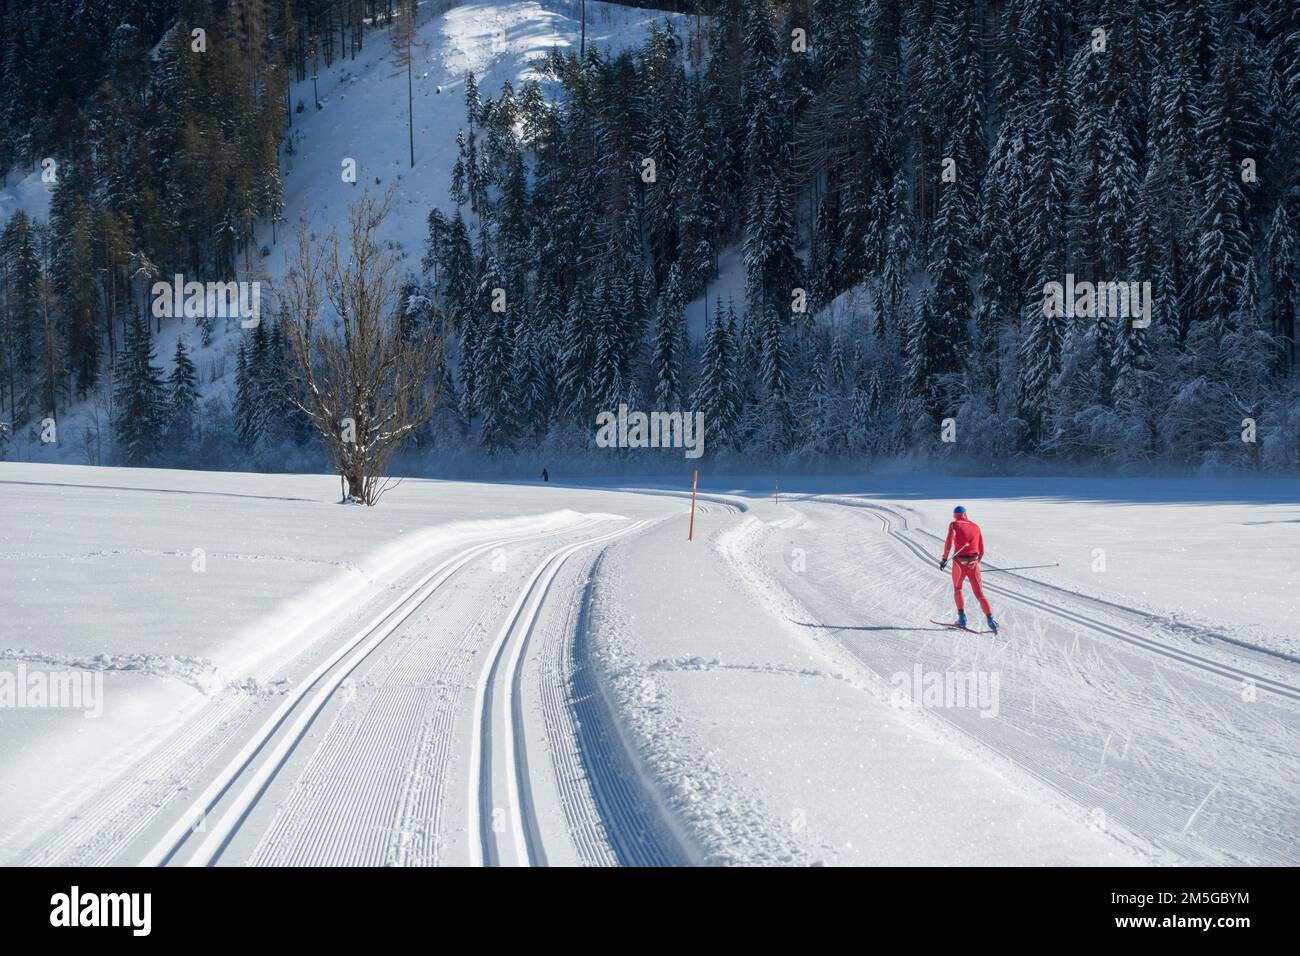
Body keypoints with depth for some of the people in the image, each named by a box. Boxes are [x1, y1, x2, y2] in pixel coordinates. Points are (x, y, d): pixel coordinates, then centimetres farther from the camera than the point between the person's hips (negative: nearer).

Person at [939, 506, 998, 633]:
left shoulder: (954, 525, 4)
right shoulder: (976, 527, 16)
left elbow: (949, 542, -14)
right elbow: (981, 550, 16)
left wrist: (944, 558, -11)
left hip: (959, 562, -2)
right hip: (973, 563, 2)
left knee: (957, 589, 22)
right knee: (979, 594, 8)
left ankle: (962, 617, 9)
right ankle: (990, 619, -10)